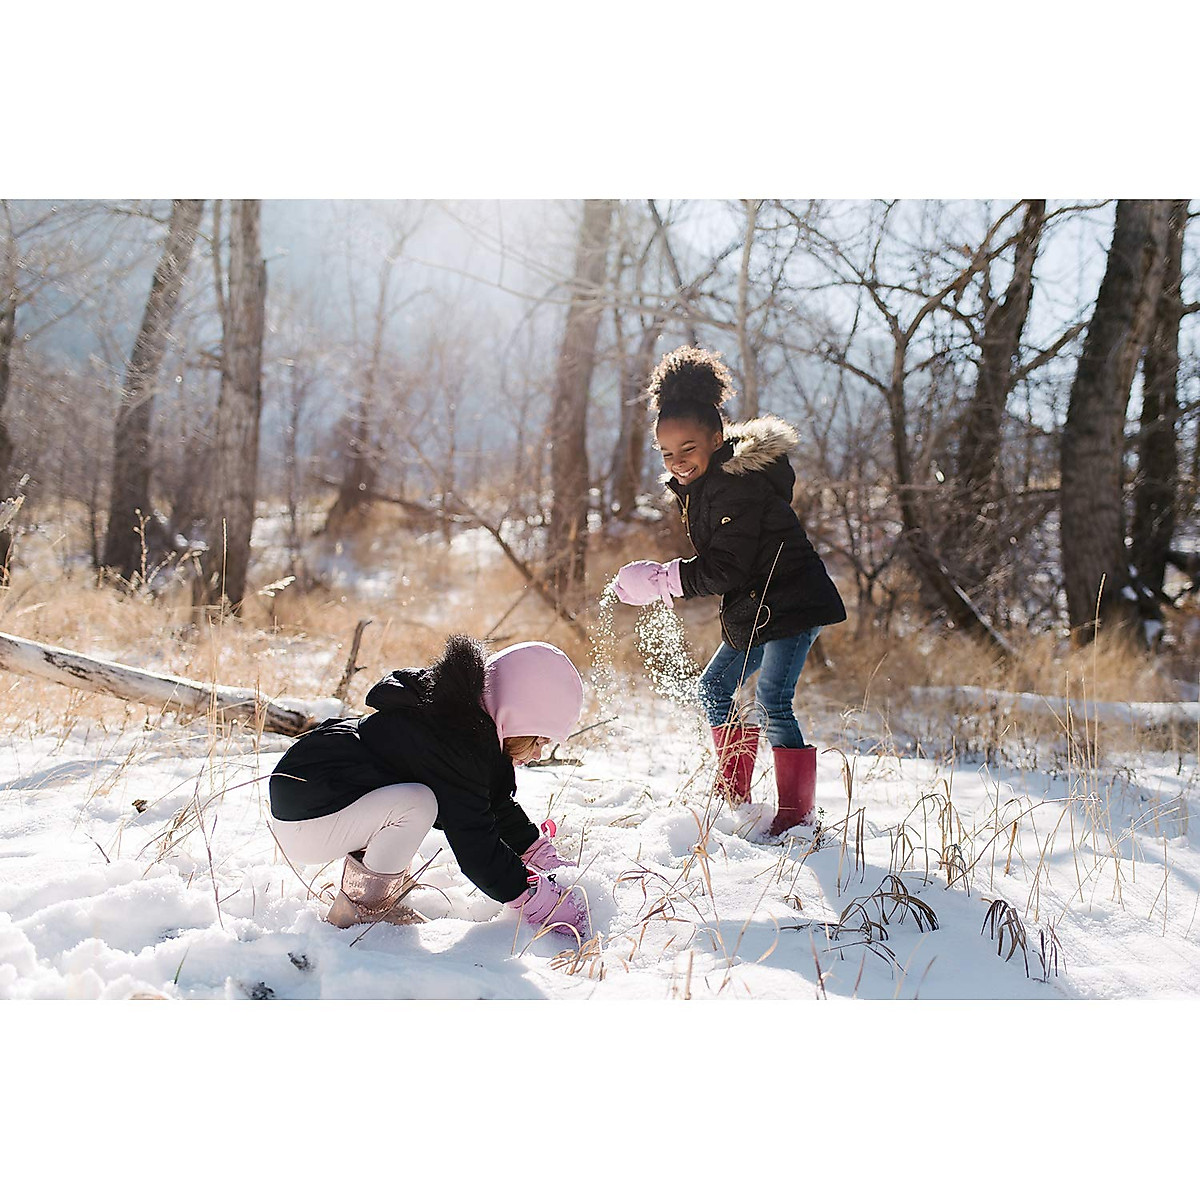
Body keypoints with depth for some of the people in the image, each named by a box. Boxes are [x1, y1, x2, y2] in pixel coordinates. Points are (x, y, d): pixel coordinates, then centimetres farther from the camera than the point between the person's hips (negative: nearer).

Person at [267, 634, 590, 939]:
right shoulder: (454, 744, -26)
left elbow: (498, 806, 18)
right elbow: (475, 847, -25)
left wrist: (545, 859, 16)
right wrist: (541, 900, -19)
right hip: (303, 824, -10)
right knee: (416, 804, -29)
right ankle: (360, 909, -10)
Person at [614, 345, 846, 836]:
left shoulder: (738, 483, -21)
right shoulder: (700, 484, 10)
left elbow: (727, 568, -24)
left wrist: (659, 580, -17)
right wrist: (666, 580, 5)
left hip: (792, 605, -11)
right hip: (755, 612, 11)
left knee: (773, 700, -17)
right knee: (714, 688, 15)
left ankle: (797, 814, -14)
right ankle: (734, 795, 24)